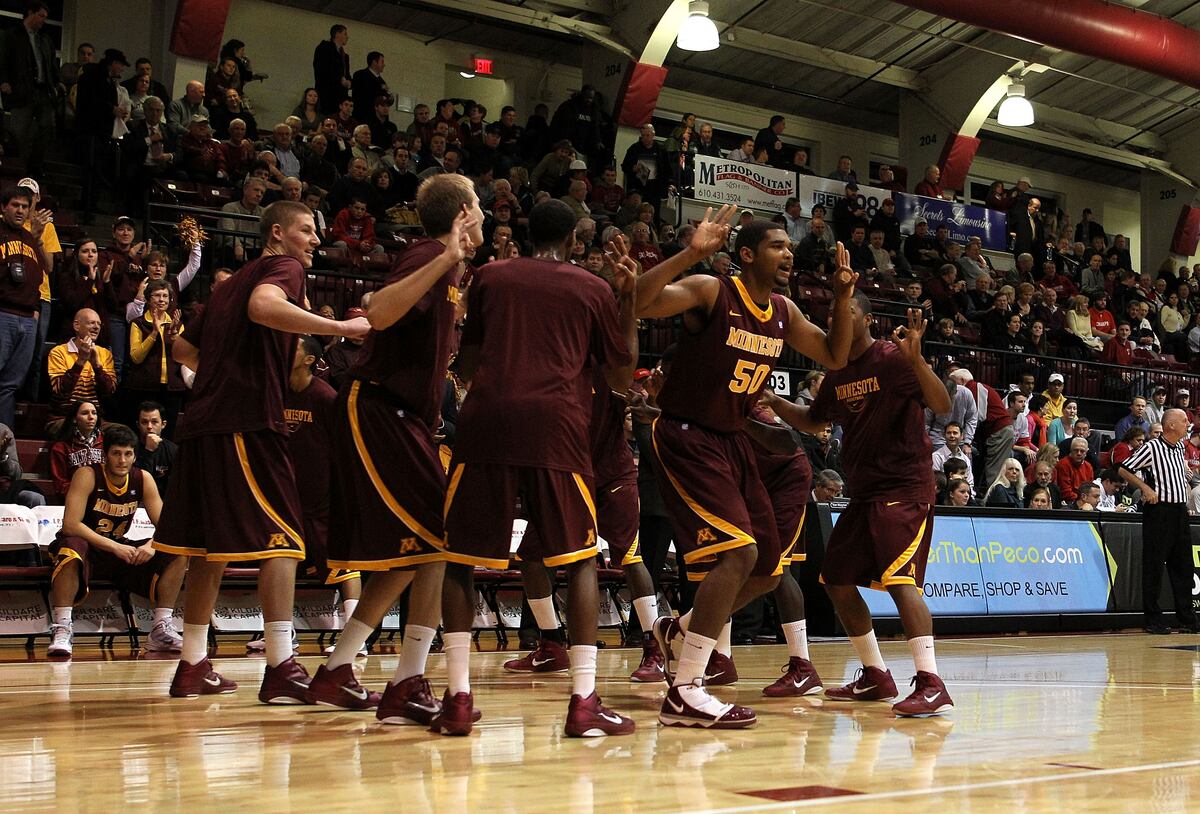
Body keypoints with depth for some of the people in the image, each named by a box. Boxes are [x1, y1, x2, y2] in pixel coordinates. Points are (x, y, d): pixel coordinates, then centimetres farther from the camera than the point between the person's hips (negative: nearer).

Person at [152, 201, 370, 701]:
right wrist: (342, 327, -26)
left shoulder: (231, 283, 25)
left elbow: (183, 350, 31)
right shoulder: (284, 267, 0)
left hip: (205, 420, 9)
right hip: (248, 421, -9)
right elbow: (263, 308, -25)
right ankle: (281, 669, -16)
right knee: (280, 539, -9)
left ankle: (192, 667, 20)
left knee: (212, 546, 14)